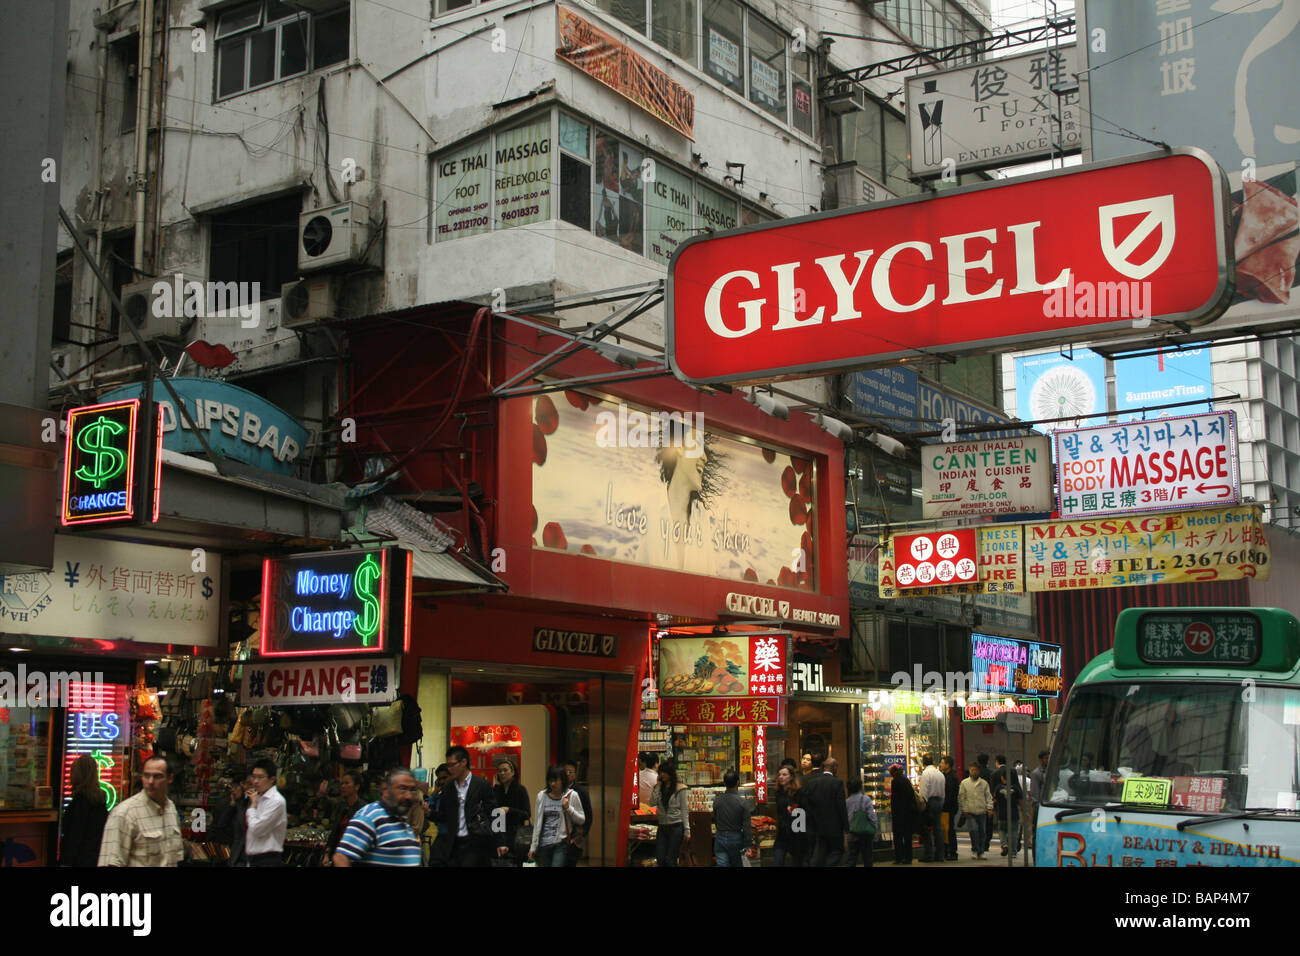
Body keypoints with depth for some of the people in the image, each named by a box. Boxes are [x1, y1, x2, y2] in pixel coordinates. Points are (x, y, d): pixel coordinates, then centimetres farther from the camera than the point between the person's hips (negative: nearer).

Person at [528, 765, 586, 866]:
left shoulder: (572, 796, -1)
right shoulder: (542, 796, 6)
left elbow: (581, 820, 3)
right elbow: (537, 823, 10)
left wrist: (568, 808, -13)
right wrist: (533, 847, 10)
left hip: (561, 844, -3)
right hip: (544, 844, 4)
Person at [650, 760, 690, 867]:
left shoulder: (680, 789, -6)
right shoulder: (659, 787, 10)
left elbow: (684, 810, -6)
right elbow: (652, 803, -2)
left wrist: (687, 830, -9)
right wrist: (657, 787, -4)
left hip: (676, 826, -5)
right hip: (662, 827, 5)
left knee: (670, 859, -4)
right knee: (660, 858, 3)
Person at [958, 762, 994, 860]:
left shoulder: (984, 783, 8)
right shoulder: (964, 783, 5)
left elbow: (988, 797, 9)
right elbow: (961, 797, 6)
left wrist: (989, 808, -3)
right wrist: (963, 810, -1)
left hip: (982, 812, 2)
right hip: (970, 812, -2)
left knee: (982, 832, 3)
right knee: (974, 830, -15)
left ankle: (981, 852, 13)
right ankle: (974, 850, -1)